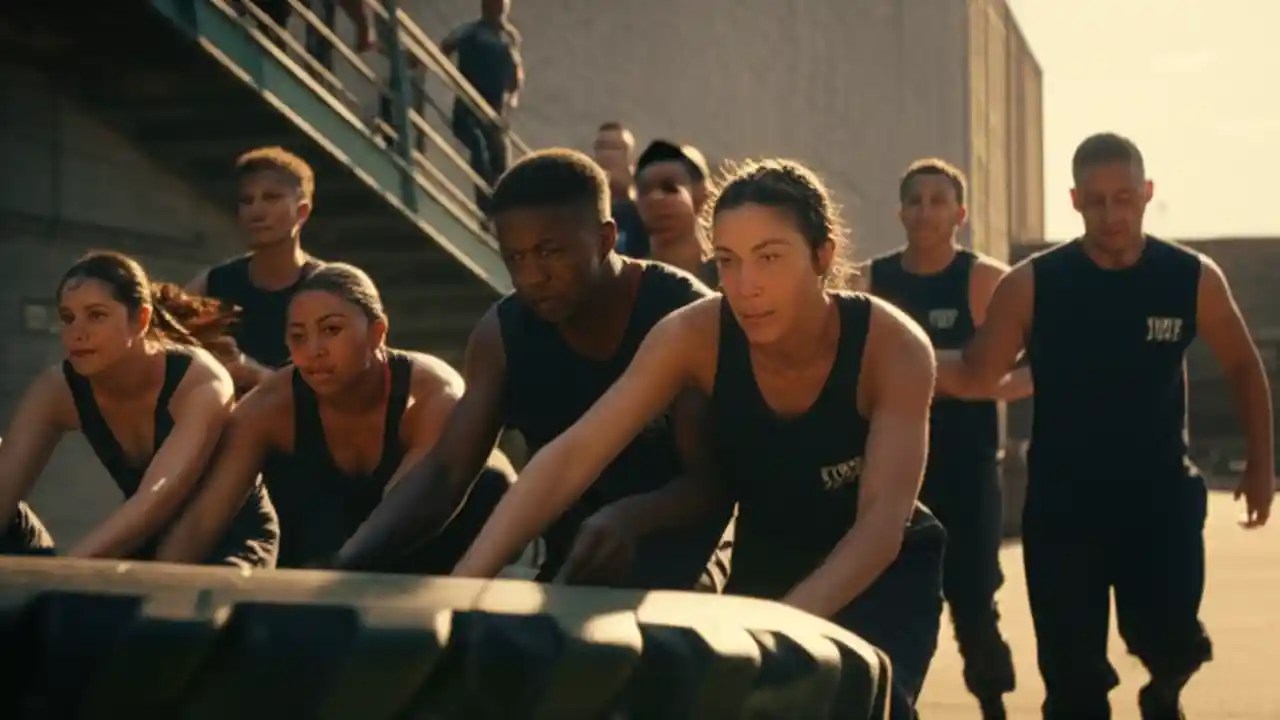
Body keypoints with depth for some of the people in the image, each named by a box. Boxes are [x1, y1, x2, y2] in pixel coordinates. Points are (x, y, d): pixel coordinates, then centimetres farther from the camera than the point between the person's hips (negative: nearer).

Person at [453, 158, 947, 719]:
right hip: (765, 563, 3)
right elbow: (572, 455, -28)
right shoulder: (694, 336, -21)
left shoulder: (893, 346, -26)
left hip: (884, 569, -3)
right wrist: (467, 579, -40)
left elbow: (882, 520, -33)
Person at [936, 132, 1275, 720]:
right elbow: (975, 373, -6)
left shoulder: (1193, 278, -3)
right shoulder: (1031, 285, -6)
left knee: (1172, 643, -8)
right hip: (1062, 505, 0)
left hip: (1161, 497, 0)